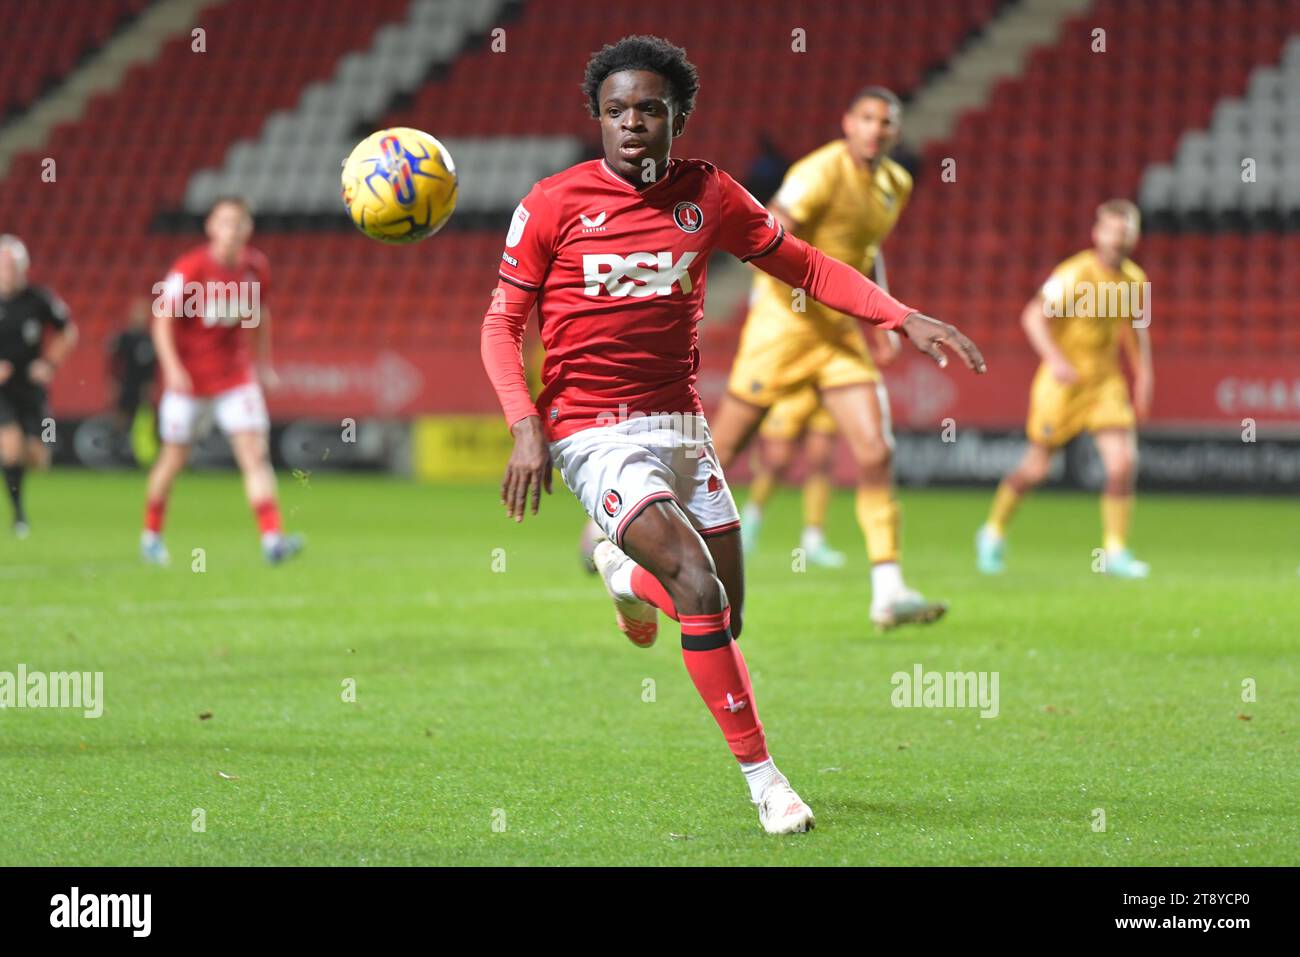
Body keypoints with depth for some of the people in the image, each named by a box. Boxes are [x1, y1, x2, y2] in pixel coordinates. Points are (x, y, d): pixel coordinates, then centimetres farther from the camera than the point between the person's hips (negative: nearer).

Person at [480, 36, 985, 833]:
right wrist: (526, 427, -16)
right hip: (593, 432, -5)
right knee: (698, 588, -22)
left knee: (724, 620, 5)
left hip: (679, 423, 5)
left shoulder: (707, 194, 2)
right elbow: (502, 324, -3)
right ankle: (762, 778, -13)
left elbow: (805, 267, 10)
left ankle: (627, 569, 40)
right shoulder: (556, 203, -7)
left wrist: (904, 319, -1)